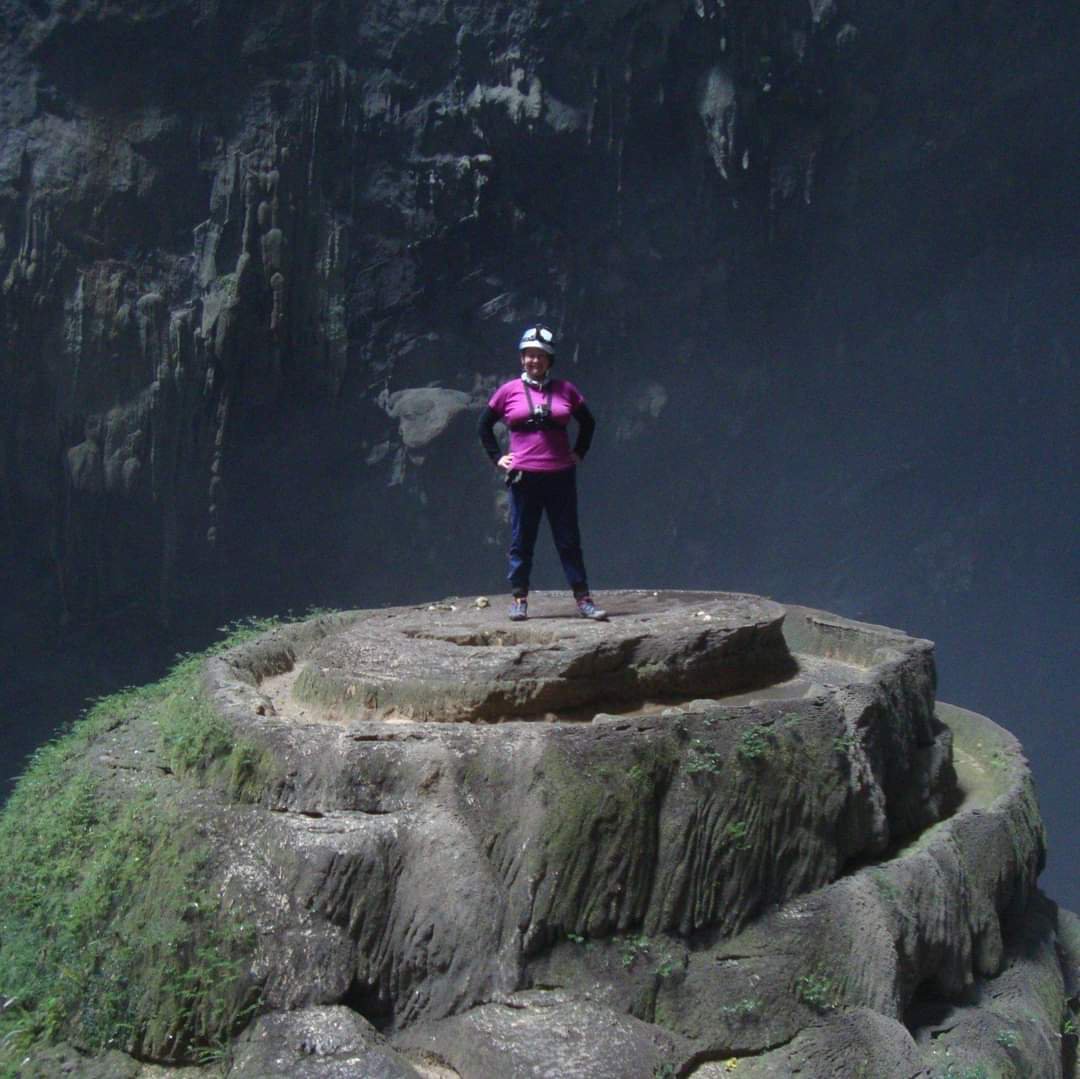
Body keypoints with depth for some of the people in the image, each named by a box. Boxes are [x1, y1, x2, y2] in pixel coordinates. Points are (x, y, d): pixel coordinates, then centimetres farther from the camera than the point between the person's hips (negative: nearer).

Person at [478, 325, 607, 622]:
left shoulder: (565, 390, 6)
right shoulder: (509, 391, 4)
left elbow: (588, 422, 19)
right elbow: (485, 425, 14)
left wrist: (579, 453, 11)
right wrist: (497, 458, 7)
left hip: (561, 476, 1)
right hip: (524, 477, -1)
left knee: (569, 540, 5)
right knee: (521, 541, 4)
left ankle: (583, 600, 8)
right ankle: (519, 600, 10)